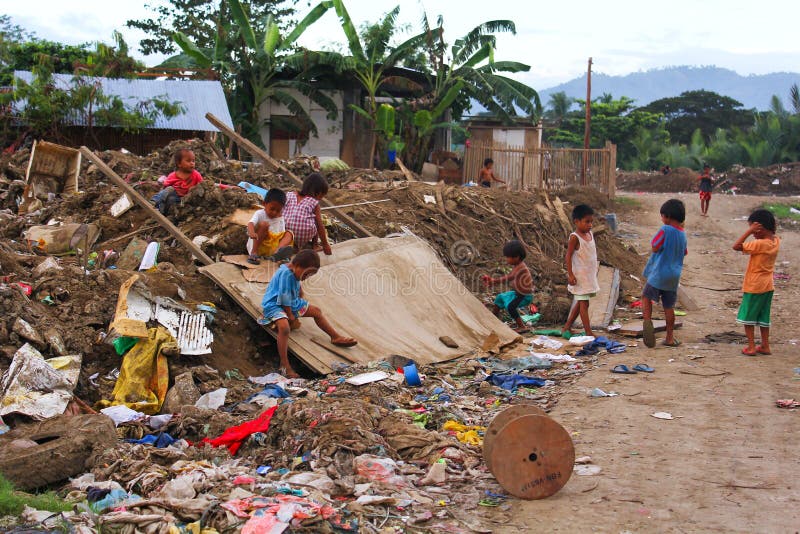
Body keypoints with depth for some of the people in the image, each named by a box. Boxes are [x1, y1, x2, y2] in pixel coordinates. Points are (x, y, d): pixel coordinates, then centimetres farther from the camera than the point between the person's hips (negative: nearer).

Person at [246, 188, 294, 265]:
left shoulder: (280, 219, 16)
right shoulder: (260, 214, 0)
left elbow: (282, 235, 12)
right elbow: (251, 224, -20)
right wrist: (251, 233, -42)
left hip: (271, 248, 5)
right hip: (255, 245, -4)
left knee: (288, 234, -13)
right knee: (264, 224, -24)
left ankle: (277, 252, -46)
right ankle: (254, 253, -29)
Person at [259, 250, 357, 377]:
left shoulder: (294, 271, 1)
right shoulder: (286, 273, -28)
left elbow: (298, 289, 20)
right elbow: (284, 299, -25)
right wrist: (291, 317, -17)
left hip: (292, 303, 10)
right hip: (274, 305, -10)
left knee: (316, 311, 12)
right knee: (284, 327, -35)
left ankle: (336, 337, 23)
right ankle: (284, 365, -34)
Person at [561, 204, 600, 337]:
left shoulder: (590, 234, 7)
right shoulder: (575, 237, -15)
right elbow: (568, 256, -15)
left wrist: (595, 271, 19)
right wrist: (570, 274, -19)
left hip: (590, 275, 8)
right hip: (580, 275, -8)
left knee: (579, 303, 13)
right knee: (584, 303, -6)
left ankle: (567, 327, 23)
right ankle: (588, 332, -4)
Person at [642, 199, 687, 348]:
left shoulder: (665, 230, -15)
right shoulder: (683, 234, 8)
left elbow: (655, 247, -14)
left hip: (659, 273, -6)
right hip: (675, 275, 6)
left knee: (647, 296, 8)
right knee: (669, 306, 11)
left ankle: (647, 319, -16)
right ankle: (670, 338, 14)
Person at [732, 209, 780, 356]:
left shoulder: (760, 244, -24)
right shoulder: (776, 241, -2)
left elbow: (736, 246, -25)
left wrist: (750, 230, -24)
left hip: (754, 287, -7)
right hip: (768, 285, 7)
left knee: (747, 316, 5)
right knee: (763, 317, 15)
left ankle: (751, 347, 4)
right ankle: (765, 346, 19)